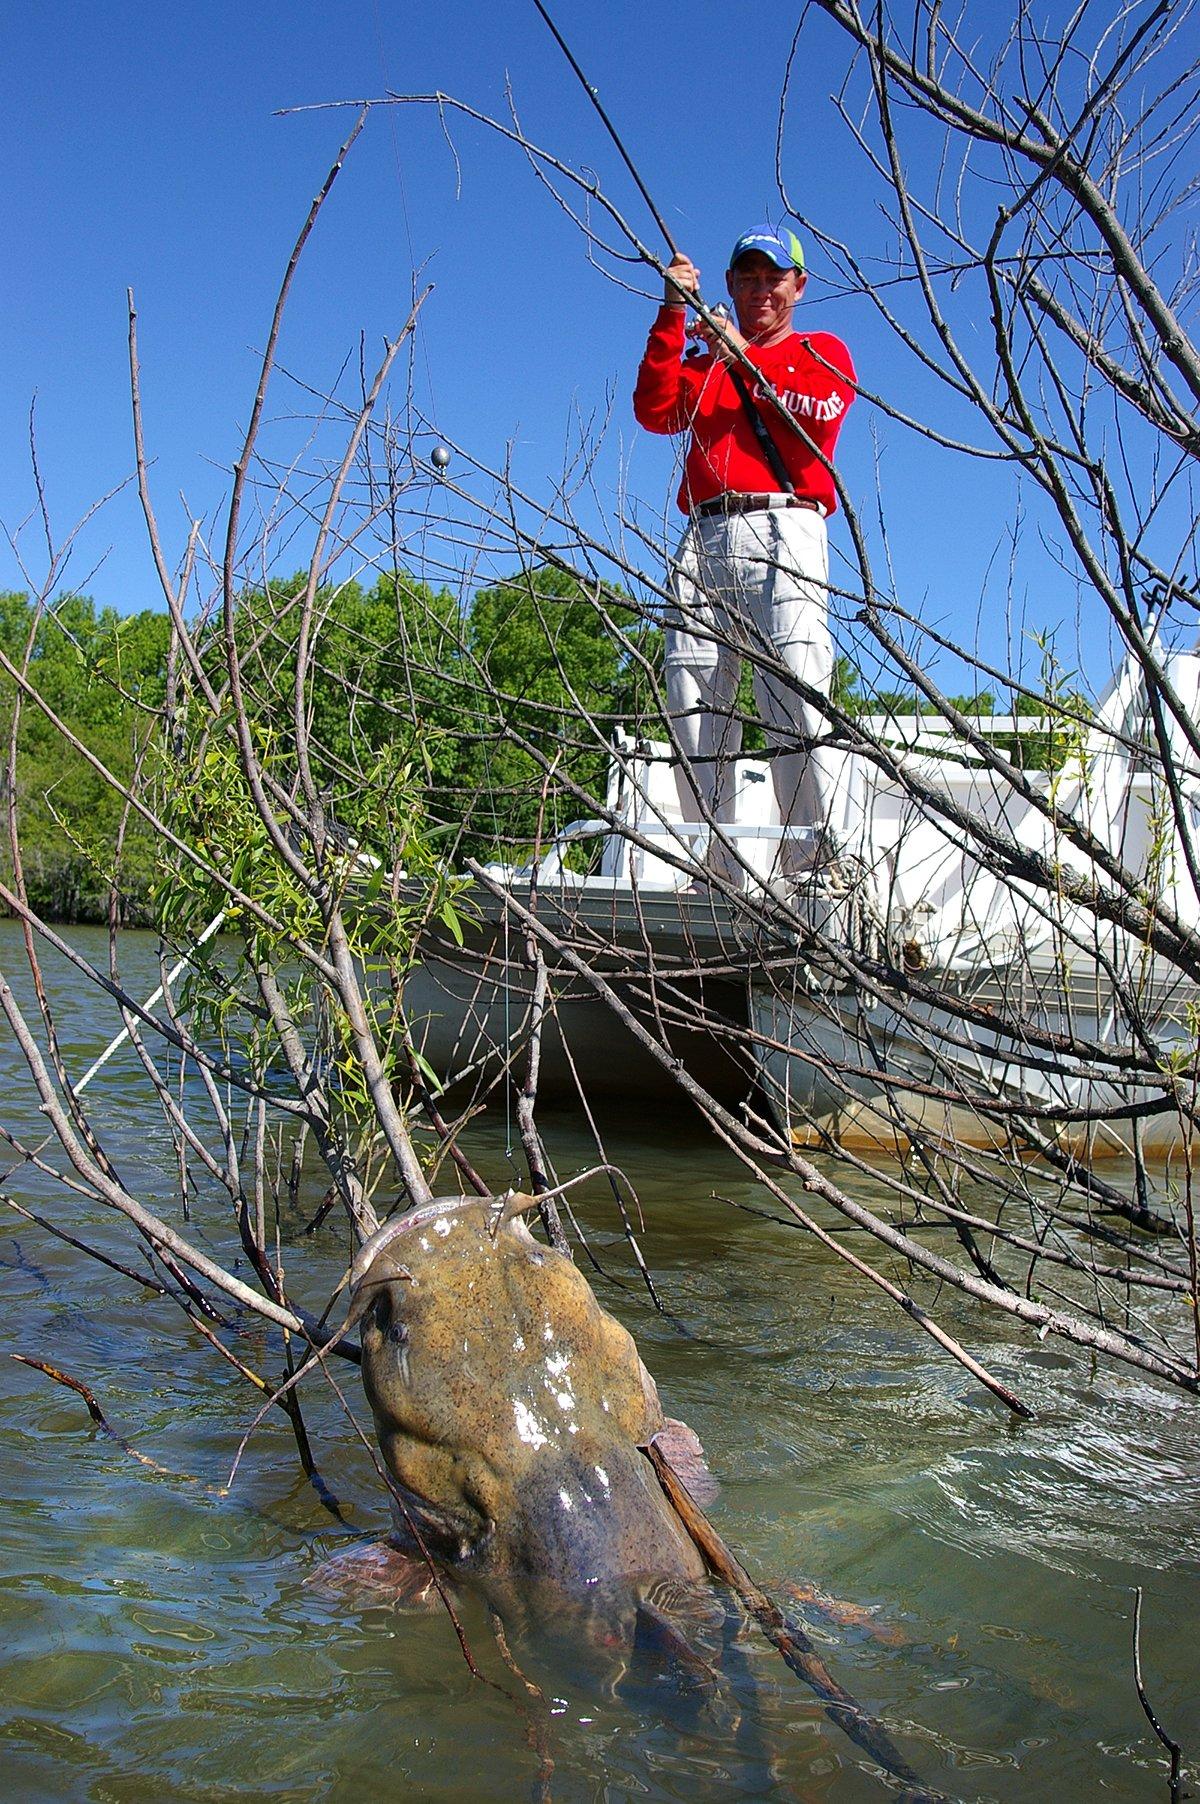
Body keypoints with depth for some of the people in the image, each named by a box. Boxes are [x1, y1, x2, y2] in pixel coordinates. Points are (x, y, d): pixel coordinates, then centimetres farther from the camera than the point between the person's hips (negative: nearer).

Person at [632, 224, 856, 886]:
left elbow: (817, 422, -1)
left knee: (795, 694, -18)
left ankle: (812, 863, -19)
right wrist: (671, 316, 2)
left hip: (784, 527, -3)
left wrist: (744, 360, -1)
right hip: (704, 537, 3)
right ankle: (716, 875, -7)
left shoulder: (821, 352, 22)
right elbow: (655, 410, 8)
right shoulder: (703, 360, 30)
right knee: (693, 704, -7)